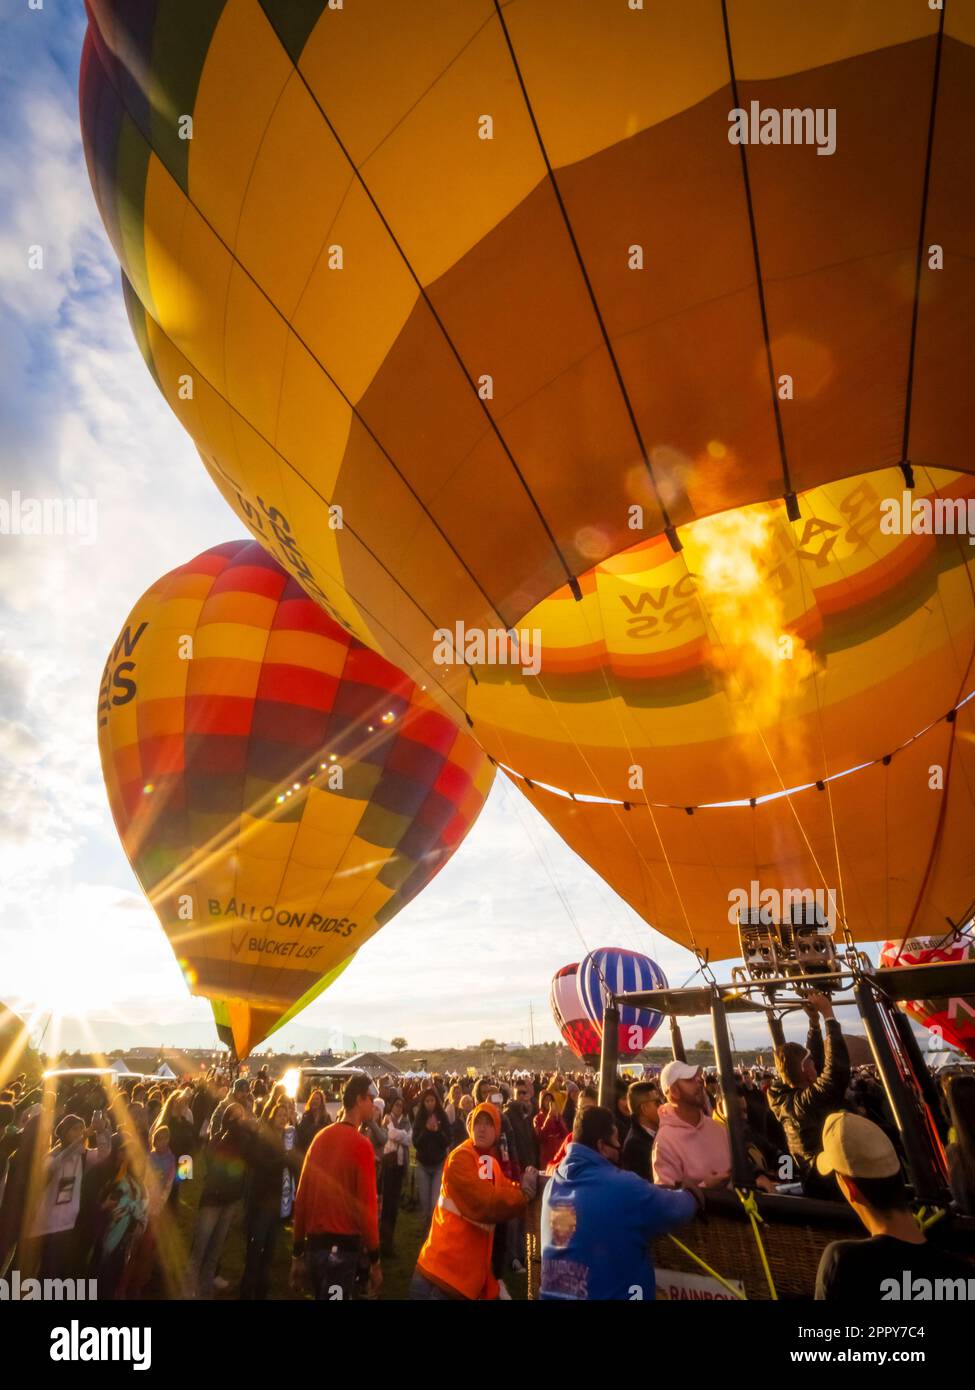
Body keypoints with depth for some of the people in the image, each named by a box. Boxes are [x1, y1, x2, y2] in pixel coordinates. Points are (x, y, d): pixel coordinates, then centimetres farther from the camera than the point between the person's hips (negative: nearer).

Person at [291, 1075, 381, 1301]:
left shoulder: (320, 1137, 5)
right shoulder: (361, 1144, -15)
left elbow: (301, 1196, 8)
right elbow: (366, 1206, -15)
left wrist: (298, 1253, 16)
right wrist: (375, 1260, -4)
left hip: (315, 1243, 7)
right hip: (343, 1246, -7)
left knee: (323, 1295, 23)